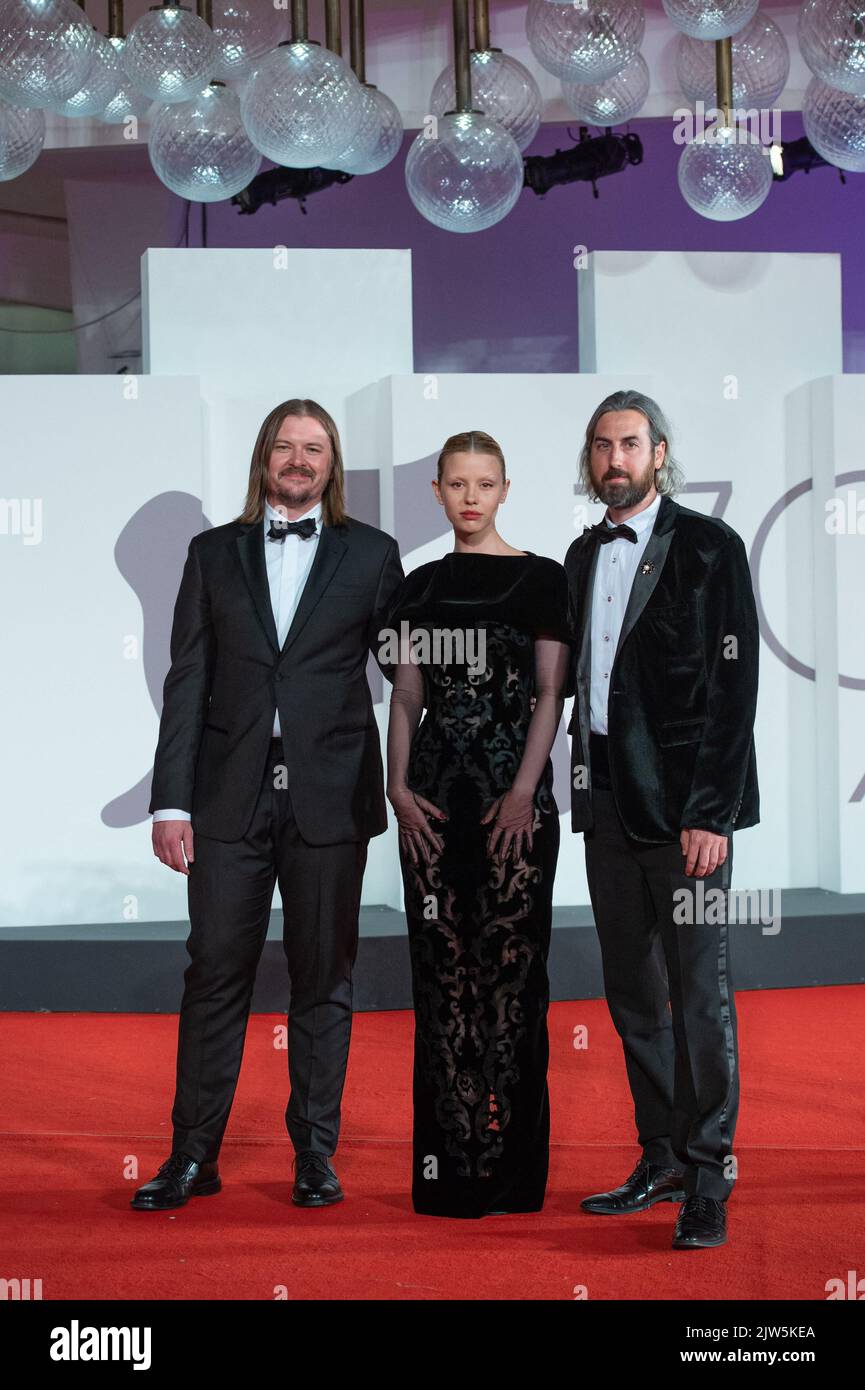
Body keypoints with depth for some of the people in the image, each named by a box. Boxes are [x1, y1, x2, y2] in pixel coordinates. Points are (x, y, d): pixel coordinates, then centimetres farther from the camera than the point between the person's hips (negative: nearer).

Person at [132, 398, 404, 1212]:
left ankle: (315, 1152, 17)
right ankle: (194, 1156, 11)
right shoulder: (213, 553, 10)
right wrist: (171, 801, -2)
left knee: (323, 976, 6)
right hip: (231, 794, 1)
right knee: (216, 974, 2)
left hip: (329, 798, 0)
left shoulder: (370, 555, 8)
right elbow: (188, 681, 5)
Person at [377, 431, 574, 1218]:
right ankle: (448, 1159, 8)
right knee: (442, 966, 2)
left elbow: (551, 693, -3)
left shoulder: (541, 579, 3)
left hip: (515, 792, -3)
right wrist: (399, 785, -2)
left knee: (511, 962, -4)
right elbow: (406, 696, 11)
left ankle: (509, 1161, 4)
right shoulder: (421, 587, 12)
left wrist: (524, 791, -13)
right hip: (435, 791, 3)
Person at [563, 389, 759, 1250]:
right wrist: (582, 789, 8)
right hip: (607, 799, 7)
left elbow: (734, 687, -10)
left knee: (699, 993, -3)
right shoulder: (584, 555, 15)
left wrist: (710, 813, -15)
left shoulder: (707, 547, -4)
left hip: (684, 804, -6)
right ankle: (662, 1162, 20)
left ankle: (709, 1180, 5)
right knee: (632, 992, 10)